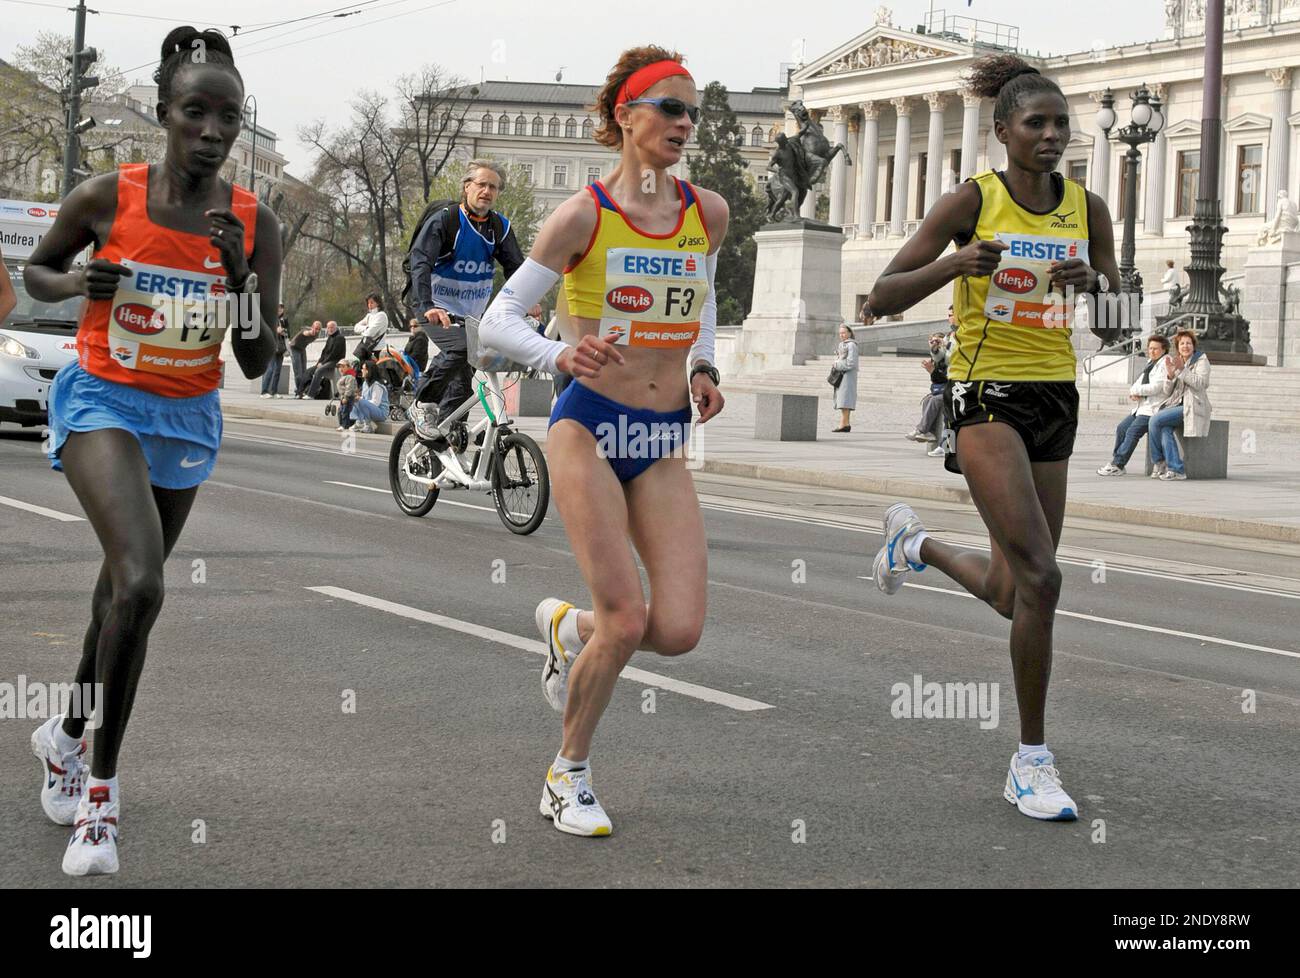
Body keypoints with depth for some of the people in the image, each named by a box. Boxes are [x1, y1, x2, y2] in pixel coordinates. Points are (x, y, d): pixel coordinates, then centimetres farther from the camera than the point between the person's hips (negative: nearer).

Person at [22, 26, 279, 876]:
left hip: (189, 418, 4)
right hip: (104, 400, -4)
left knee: (126, 590, 19)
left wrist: (239, 276, -21)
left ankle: (69, 734, 46)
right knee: (140, 584, -25)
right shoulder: (108, 199, -13)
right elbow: (34, 271, 5)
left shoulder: (254, 223, -7)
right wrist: (75, 282, -17)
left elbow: (258, 364, -5)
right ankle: (100, 787, -12)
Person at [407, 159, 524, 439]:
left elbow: (516, 267, 3)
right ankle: (422, 405, -15)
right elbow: (420, 261, -24)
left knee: (463, 381, 2)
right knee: (459, 347, -31)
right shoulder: (443, 221, -13)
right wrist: (427, 306, -38)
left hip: (471, 315, 6)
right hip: (437, 309, -6)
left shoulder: (500, 227, 3)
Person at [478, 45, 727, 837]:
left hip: (664, 444, 4)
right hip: (590, 429, -4)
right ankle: (569, 776, 13)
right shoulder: (583, 216, -7)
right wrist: (561, 356, -23)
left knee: (679, 631, -8)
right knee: (627, 621, -11)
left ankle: (568, 627, 26)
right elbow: (498, 321, -4)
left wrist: (704, 368, 8)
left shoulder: (708, 212, 4)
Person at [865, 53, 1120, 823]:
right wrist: (958, 262, -24)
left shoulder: (1088, 208, 4)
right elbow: (883, 296, -7)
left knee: (1011, 597, 12)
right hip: (987, 397, -5)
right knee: (1040, 578, -19)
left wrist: (1094, 281, -9)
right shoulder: (973, 200, -7)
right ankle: (1032, 761, -8)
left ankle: (915, 541, 44)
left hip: (1055, 401, 5)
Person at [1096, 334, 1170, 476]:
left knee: (1133, 431, -19)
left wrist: (1135, 390, -7)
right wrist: (1135, 393, -4)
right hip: (1142, 406, 10)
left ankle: (1117, 465, -19)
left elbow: (1155, 387, -18)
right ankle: (1116, 460, 7)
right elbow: (1140, 382, 19)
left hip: (1154, 408, -10)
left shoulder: (1165, 364, -9)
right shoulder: (1151, 363, 20)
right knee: (1121, 428, 3)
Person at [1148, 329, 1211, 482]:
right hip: (1175, 404, 5)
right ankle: (1177, 470, -30)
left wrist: (1182, 369, -20)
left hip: (1192, 407, -5)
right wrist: (1170, 375, -7)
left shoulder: (1201, 360, 1)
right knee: (1165, 428, -29)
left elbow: (1200, 383, -14)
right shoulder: (1173, 362, 17)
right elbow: (1166, 391, 12)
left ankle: (1158, 461, -9)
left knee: (1155, 419, -25)